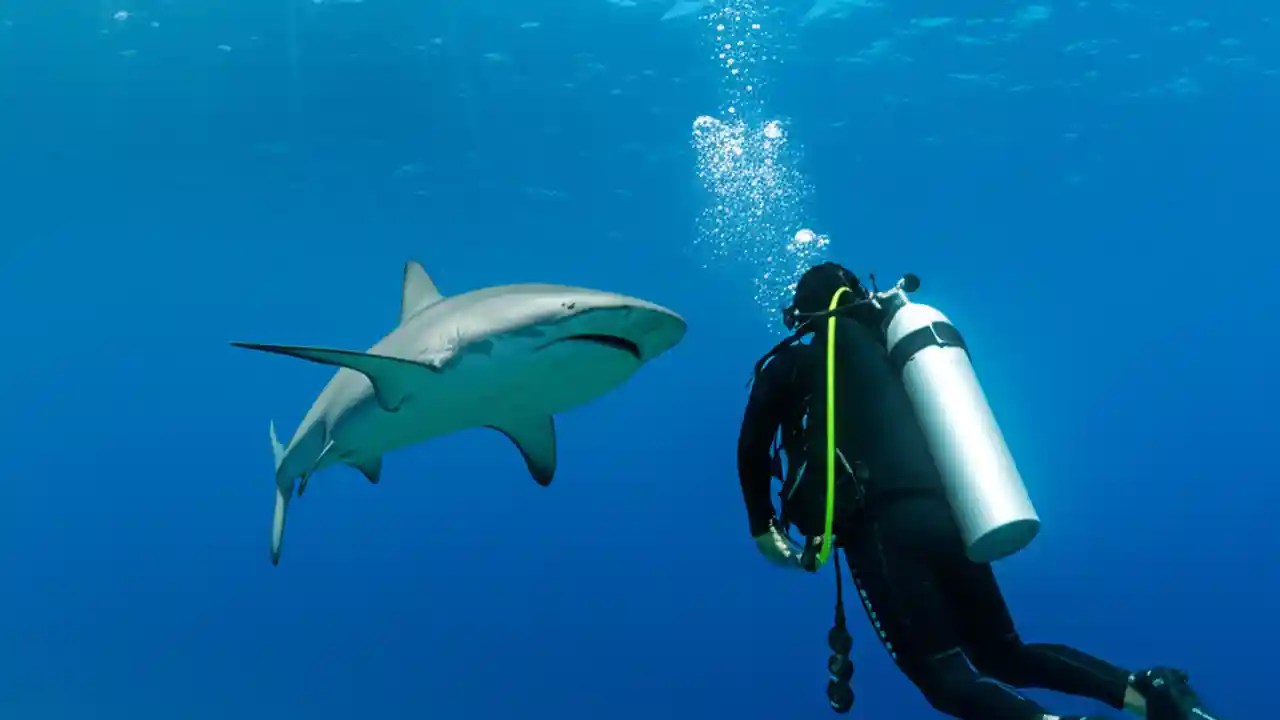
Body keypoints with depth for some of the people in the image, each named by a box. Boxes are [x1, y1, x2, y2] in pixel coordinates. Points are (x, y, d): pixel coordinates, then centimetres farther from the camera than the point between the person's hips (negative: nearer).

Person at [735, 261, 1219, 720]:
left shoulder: (795, 363, 9)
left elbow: (753, 448, 10)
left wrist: (764, 529, 20)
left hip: (887, 526, -6)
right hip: (951, 518, 7)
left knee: (946, 681, -4)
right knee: (1004, 655, 21)